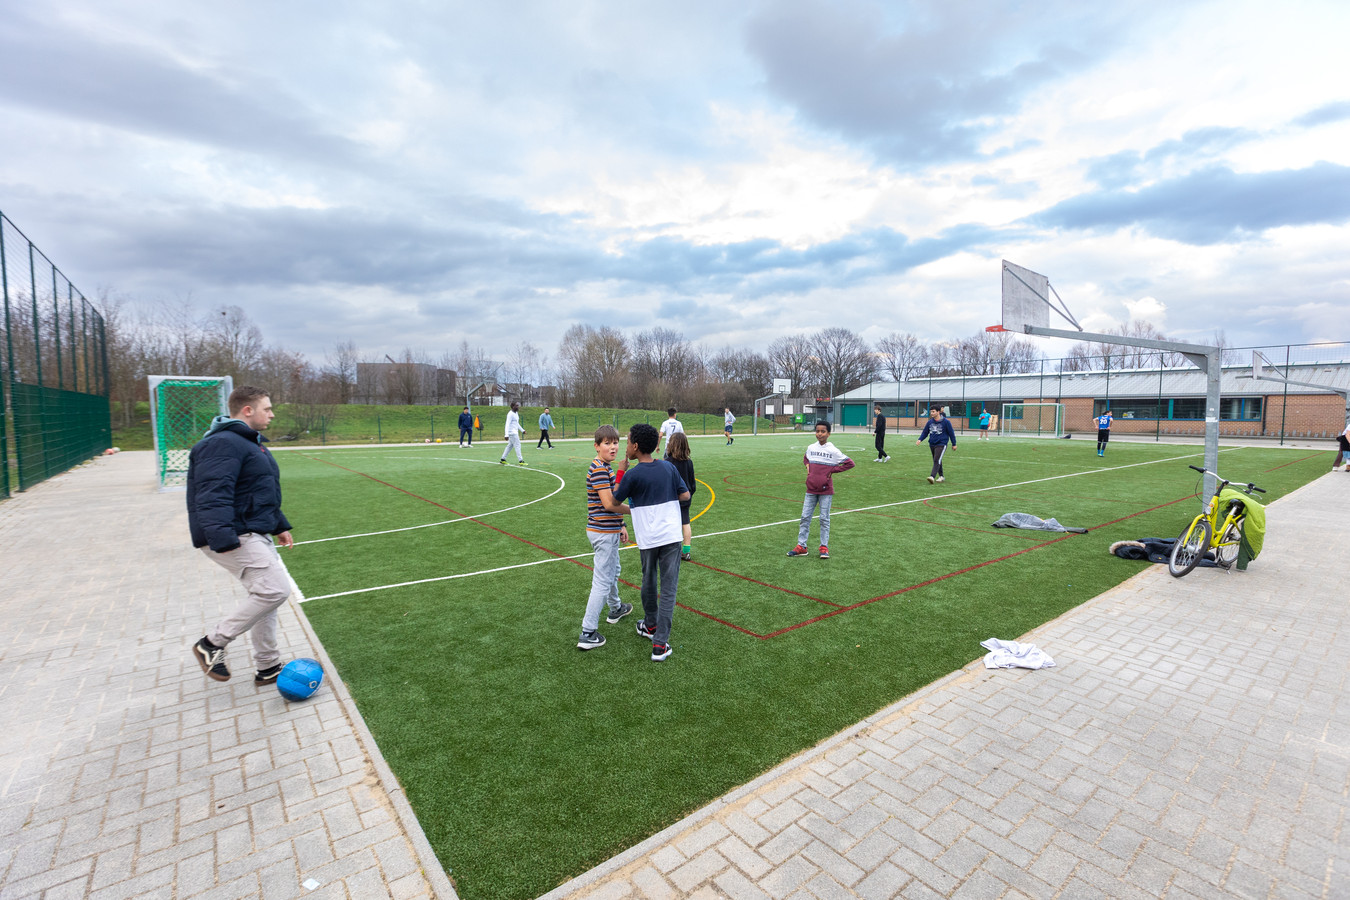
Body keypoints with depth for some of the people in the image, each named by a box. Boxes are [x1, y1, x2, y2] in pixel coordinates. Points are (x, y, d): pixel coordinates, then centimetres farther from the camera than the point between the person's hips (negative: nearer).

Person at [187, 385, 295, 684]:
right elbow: (212, 497, -27)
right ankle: (212, 644, 2)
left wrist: (280, 525, 27)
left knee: (265, 595, 14)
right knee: (275, 589, -17)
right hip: (235, 539, -11)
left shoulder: (249, 442, 19)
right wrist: (223, 540, -34)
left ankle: (268, 668, 24)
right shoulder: (224, 444, -17)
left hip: (254, 535, 11)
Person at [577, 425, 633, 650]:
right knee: (602, 581, -5)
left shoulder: (605, 468, 11)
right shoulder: (599, 470, -21)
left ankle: (615, 608, 51)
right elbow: (609, 504, -26)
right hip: (603, 532, -11)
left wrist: (621, 525, 18)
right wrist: (633, 511, -13)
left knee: (612, 572, 29)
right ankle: (587, 634, 1)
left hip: (608, 530, 11)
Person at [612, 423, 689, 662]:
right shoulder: (669, 467, 0)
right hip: (671, 536, 1)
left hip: (647, 539, -1)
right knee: (668, 589, 3)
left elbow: (616, 500, 3)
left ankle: (650, 626, 42)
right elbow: (685, 495, 5)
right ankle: (660, 644, 1)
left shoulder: (633, 475, -11)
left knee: (649, 584, 21)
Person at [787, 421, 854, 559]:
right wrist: (807, 466, 6)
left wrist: (832, 470, -9)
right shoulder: (811, 448, 4)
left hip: (826, 491, -4)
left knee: (824, 519, 4)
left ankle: (824, 547, 14)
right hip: (811, 490, 4)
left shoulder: (833, 450, -8)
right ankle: (801, 546, 11)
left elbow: (849, 463, -5)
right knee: (805, 517, 4)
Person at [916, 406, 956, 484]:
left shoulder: (945, 422, -8)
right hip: (932, 444, 6)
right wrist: (920, 439, -8)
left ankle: (932, 477, -27)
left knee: (937, 461, -17)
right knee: (936, 461, 14)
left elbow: (951, 433, 0)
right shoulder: (929, 422, 4)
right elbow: (925, 432, 10)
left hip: (941, 444, -6)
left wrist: (954, 444, 5)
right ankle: (941, 476, 29)